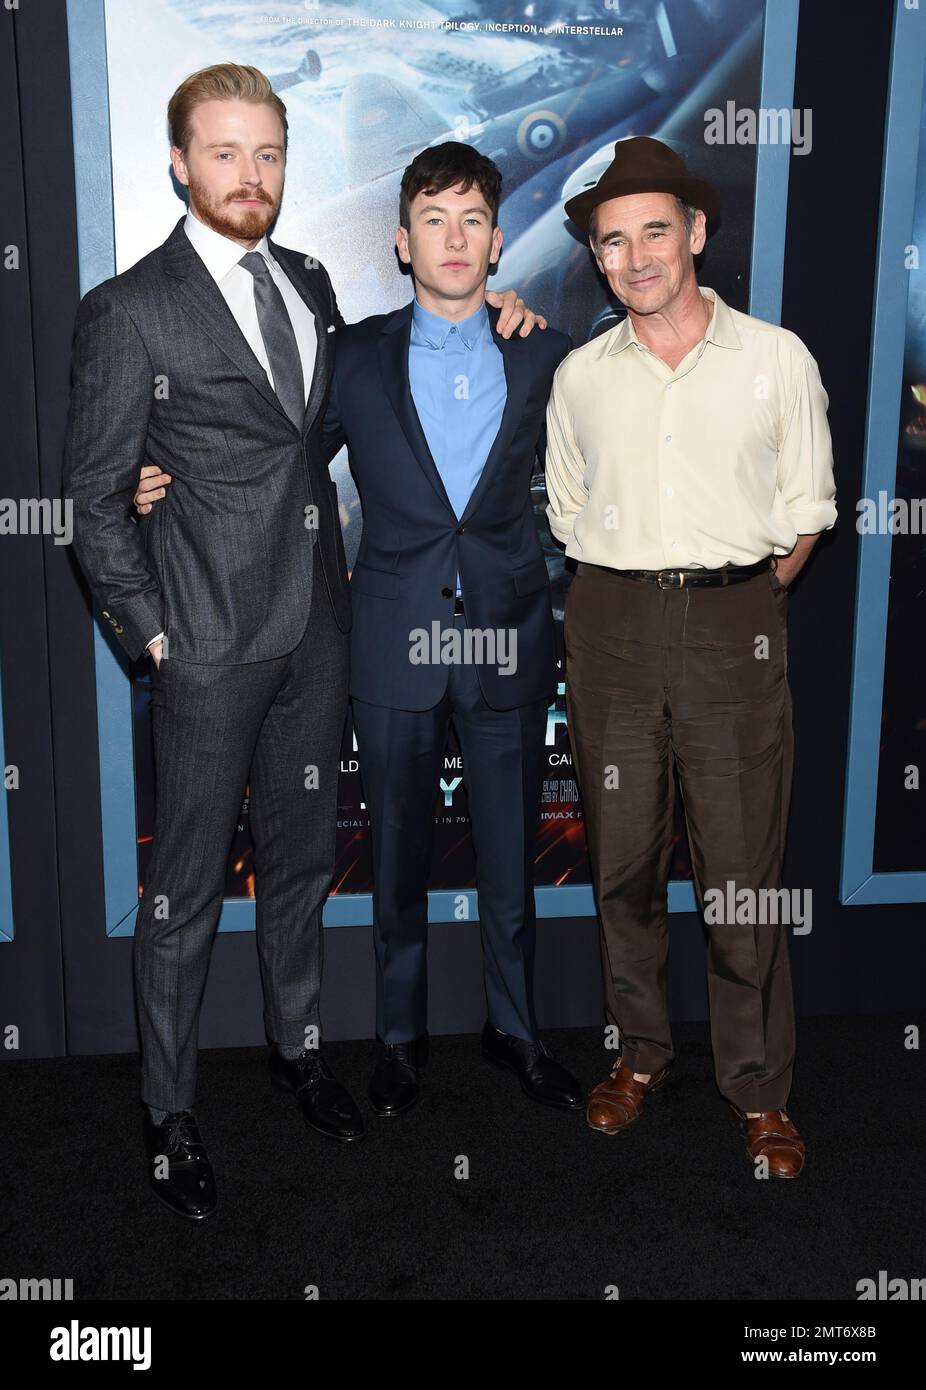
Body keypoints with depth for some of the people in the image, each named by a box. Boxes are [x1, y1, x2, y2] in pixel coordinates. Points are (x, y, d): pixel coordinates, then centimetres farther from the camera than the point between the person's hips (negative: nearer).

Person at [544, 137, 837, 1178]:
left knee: (745, 866, 0)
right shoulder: (580, 375, 10)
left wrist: (743, 599, 0)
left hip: (735, 625, -2)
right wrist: (631, 595, 8)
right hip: (610, 624, 2)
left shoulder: (776, 359, 4)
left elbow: (804, 508, 7)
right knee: (623, 852, 9)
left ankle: (759, 1090, 14)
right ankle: (641, 1049, 27)